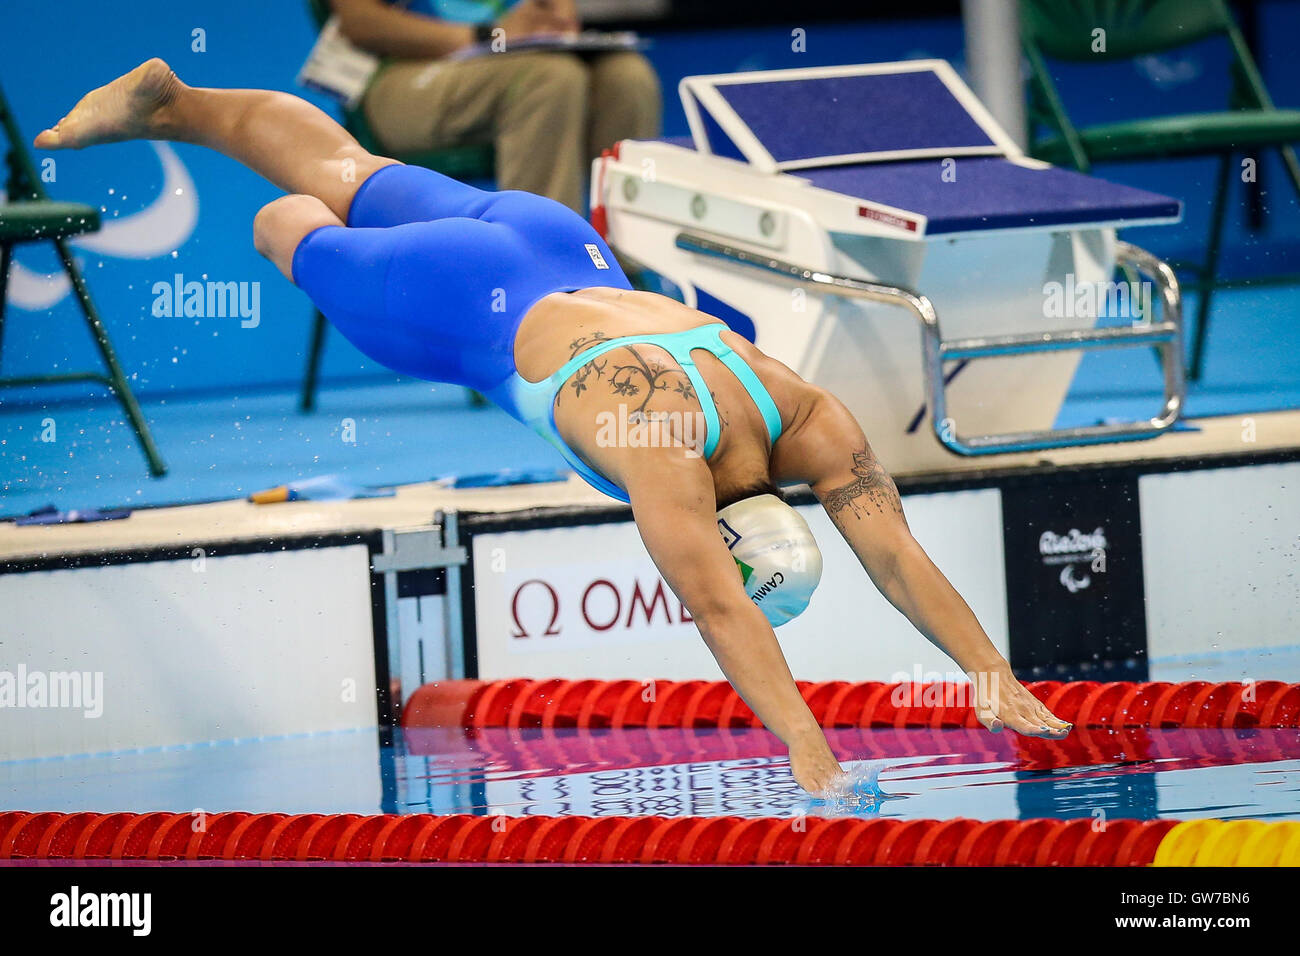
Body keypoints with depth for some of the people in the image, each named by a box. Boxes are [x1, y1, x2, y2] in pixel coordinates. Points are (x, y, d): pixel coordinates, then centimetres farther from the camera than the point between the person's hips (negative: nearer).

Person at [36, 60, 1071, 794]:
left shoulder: (813, 421, -29)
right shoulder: (666, 452, -44)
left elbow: (896, 553, -31)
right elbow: (717, 612, -52)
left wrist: (1000, 681, -40)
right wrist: (807, 750, -58)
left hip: (560, 250, 5)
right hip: (466, 308, -5)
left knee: (352, 181, 29)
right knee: (317, 245, 26)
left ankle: (169, 103, 53)